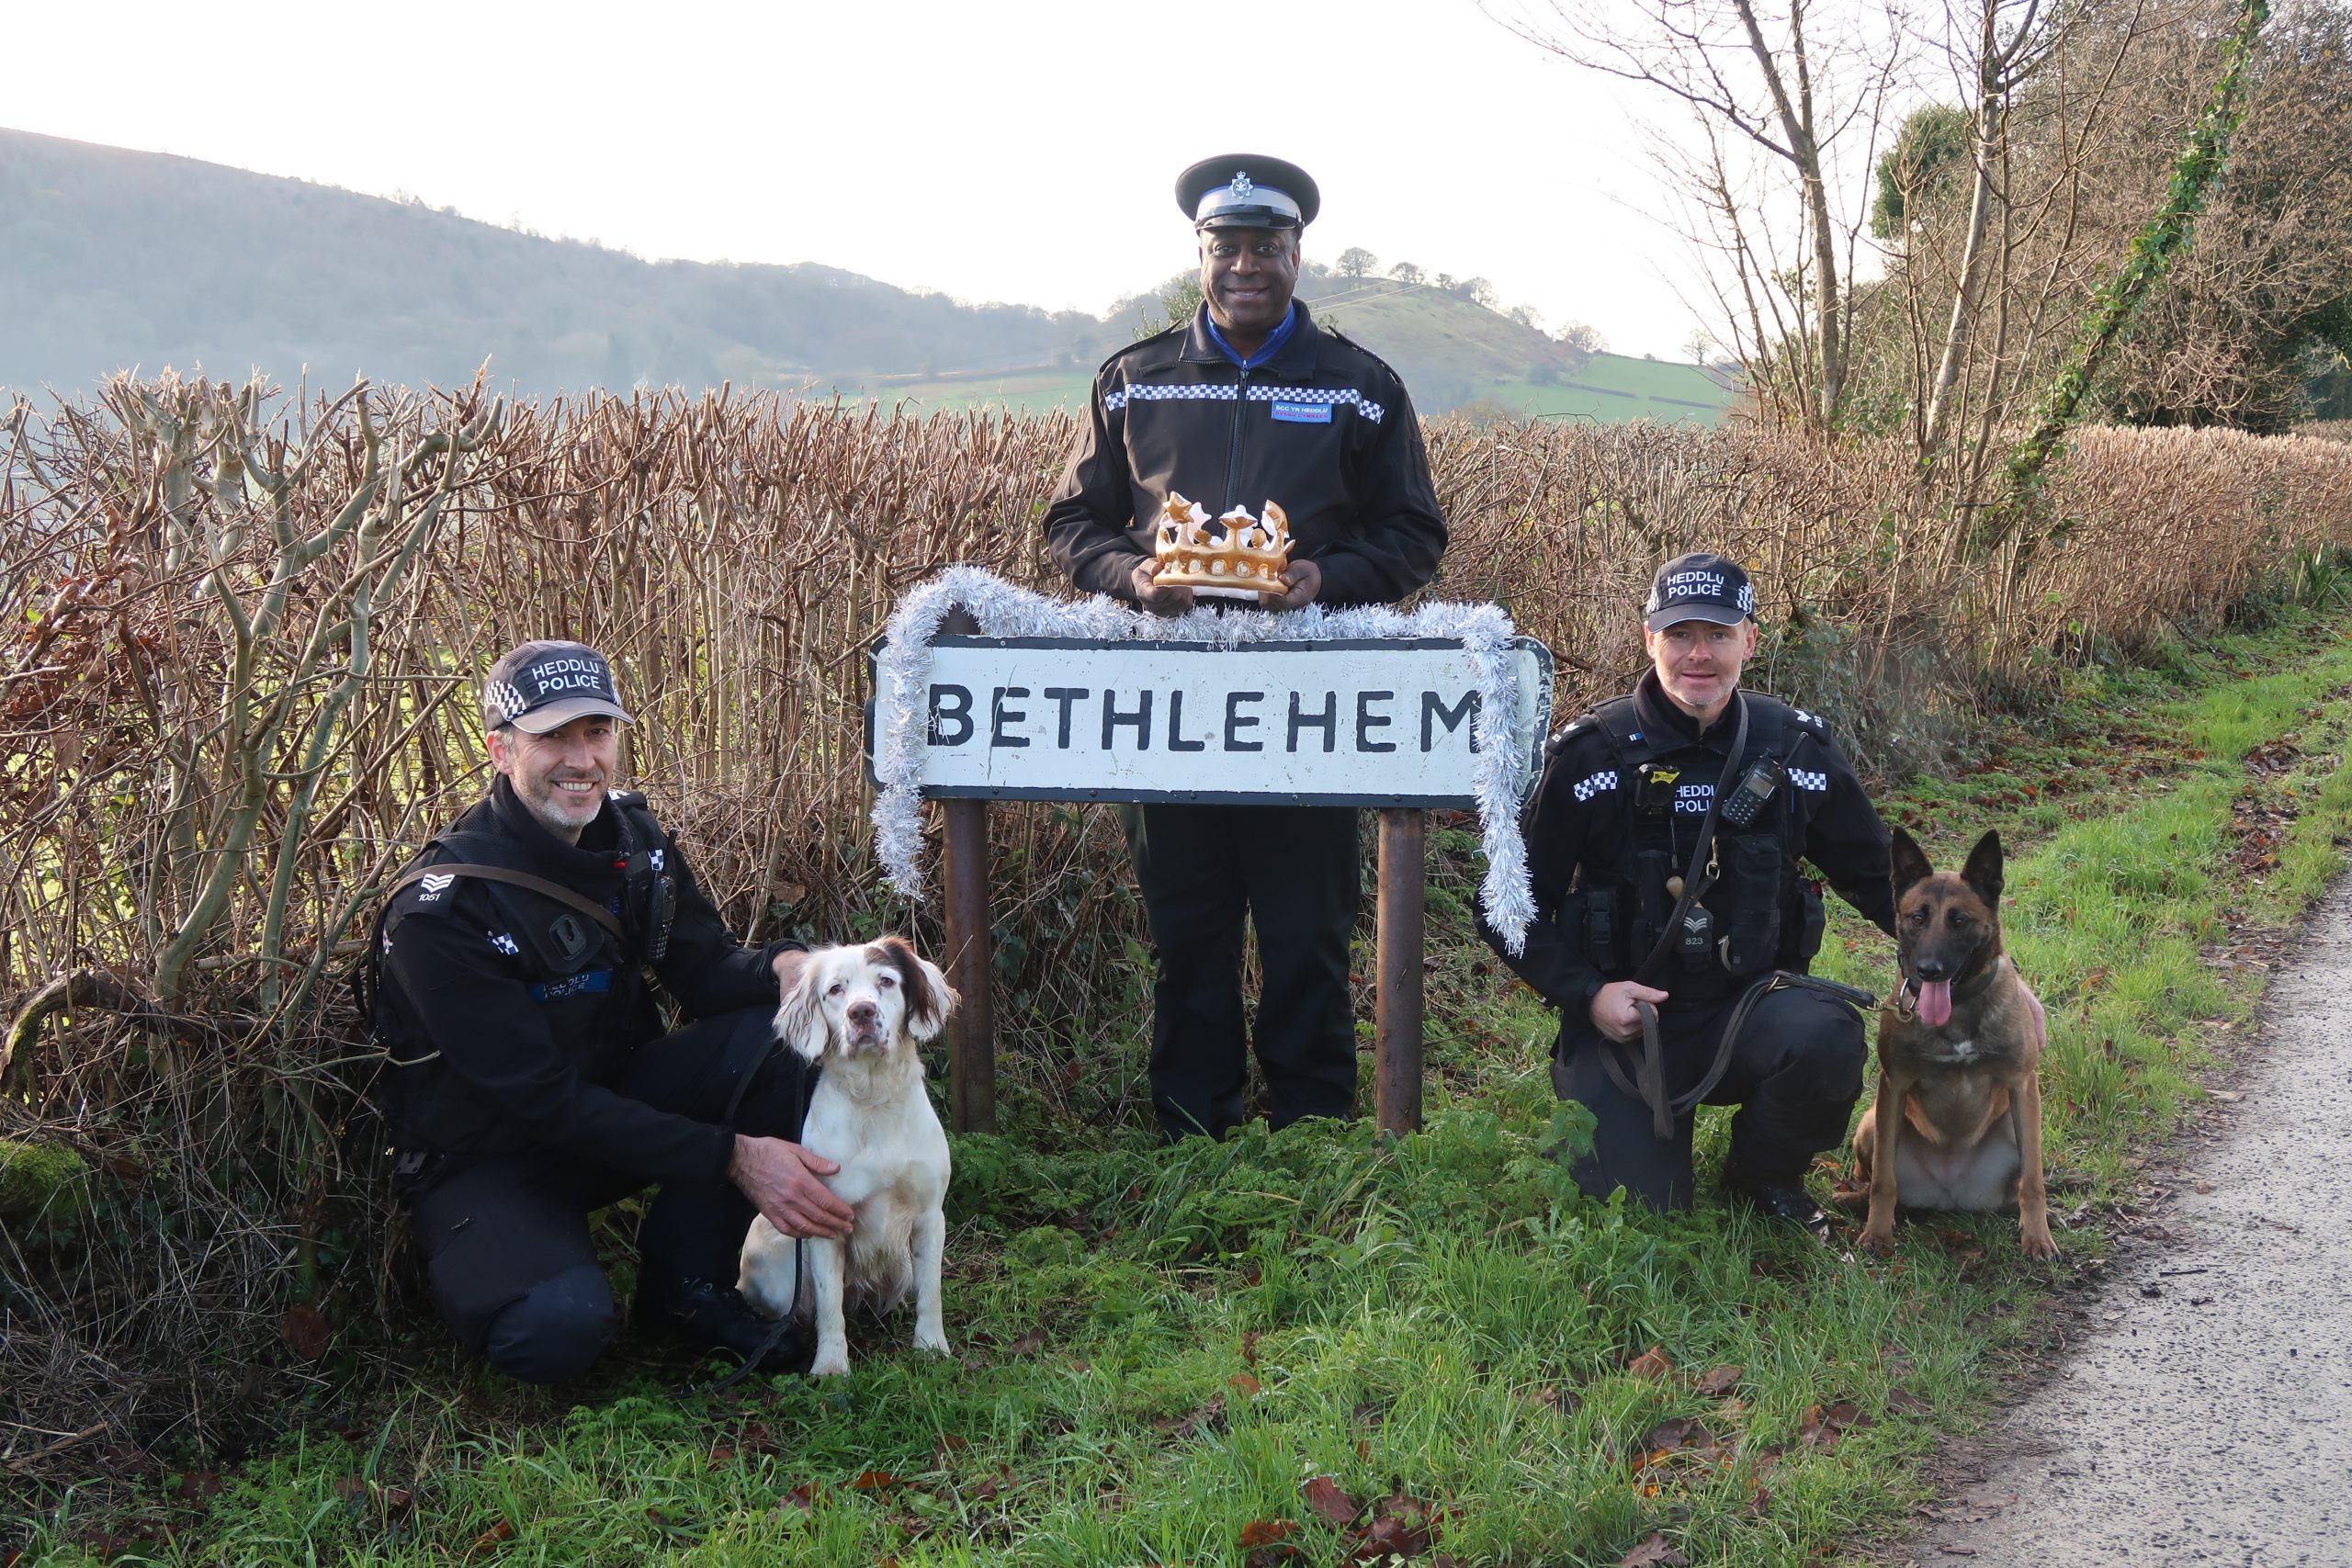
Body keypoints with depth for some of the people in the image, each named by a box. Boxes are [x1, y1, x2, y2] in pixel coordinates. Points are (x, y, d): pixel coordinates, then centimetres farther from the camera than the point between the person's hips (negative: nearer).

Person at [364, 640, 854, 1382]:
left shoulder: (630, 834, -4)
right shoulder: (440, 909, -25)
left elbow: (705, 966, 2)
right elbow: (543, 1100, -26)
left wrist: (785, 965, -25)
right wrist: (732, 1156, -30)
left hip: (611, 1096, 6)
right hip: (488, 1159, -6)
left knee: (774, 1030, -18)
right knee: (558, 1328, -35)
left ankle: (685, 1281, -4)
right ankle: (477, 1261, 3)